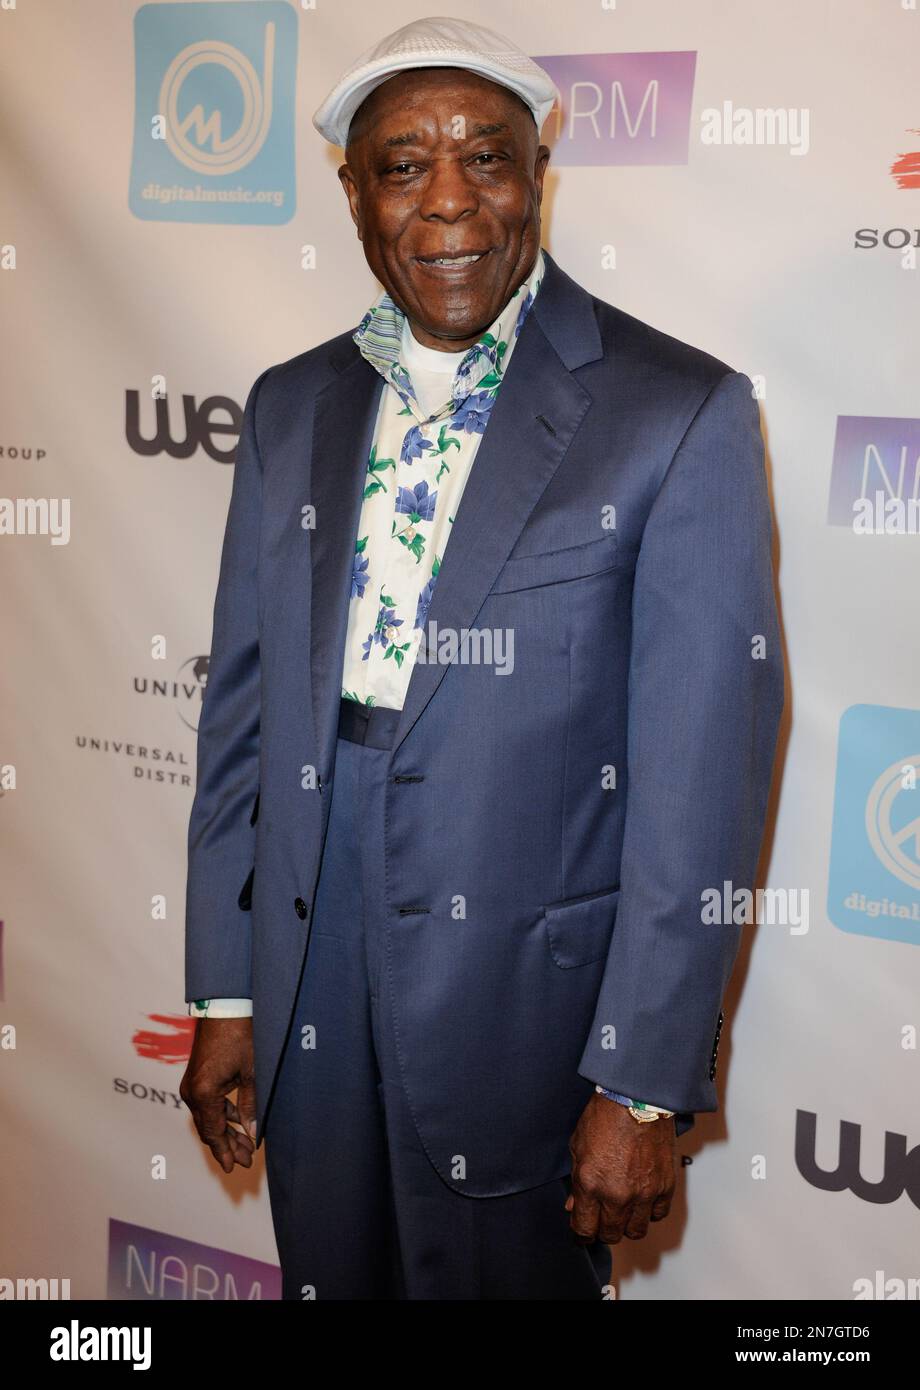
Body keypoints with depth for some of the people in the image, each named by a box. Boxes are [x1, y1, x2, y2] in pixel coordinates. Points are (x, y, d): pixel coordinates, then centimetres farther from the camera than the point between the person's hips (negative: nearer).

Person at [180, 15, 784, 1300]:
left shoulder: (679, 414, -11)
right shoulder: (292, 409, 5)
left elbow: (702, 784, -13)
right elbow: (242, 711, 7)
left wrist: (645, 1086, -12)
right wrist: (224, 996, 7)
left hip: (525, 1004, -4)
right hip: (308, 995, 5)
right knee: (329, 1280, 21)